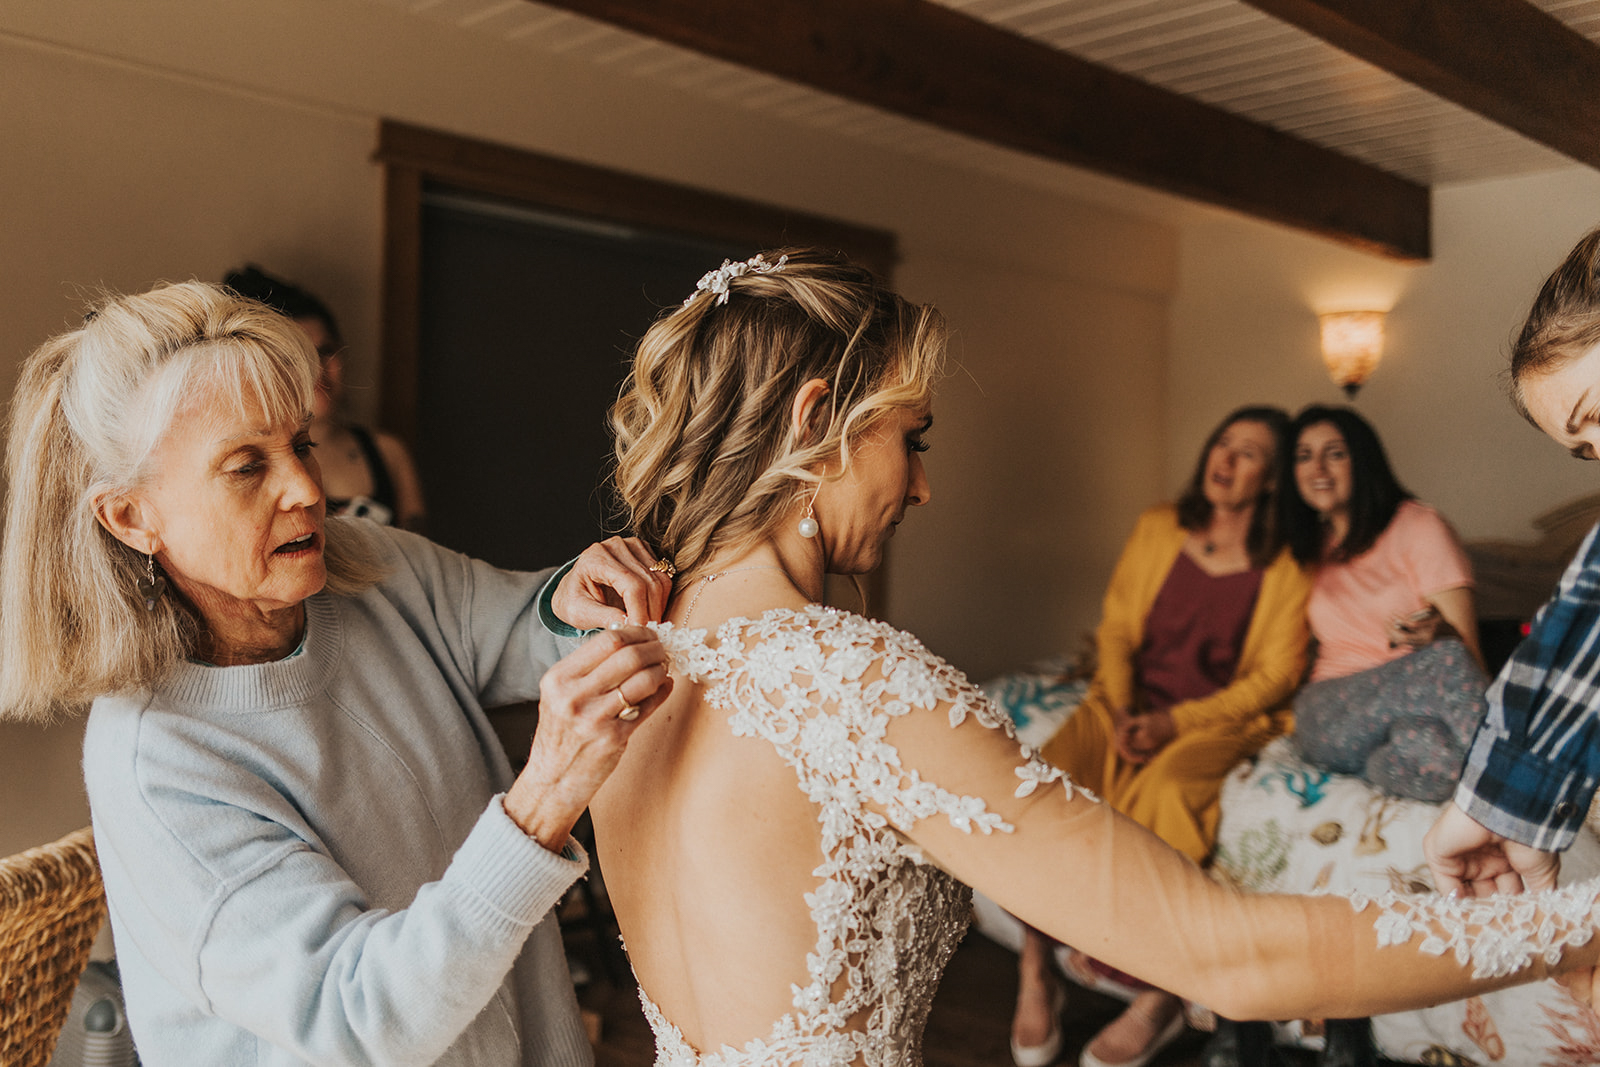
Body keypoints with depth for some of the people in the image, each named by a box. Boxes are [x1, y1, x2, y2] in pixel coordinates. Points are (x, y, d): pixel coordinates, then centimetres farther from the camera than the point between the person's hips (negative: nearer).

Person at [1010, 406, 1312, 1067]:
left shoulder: (1287, 562, -1)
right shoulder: (1158, 528, 10)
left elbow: (1275, 676, -4)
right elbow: (1116, 628, 11)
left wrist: (1174, 723, -15)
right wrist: (1121, 710, -7)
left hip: (1220, 718, -3)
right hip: (1132, 702, 3)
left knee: (1160, 795, -35)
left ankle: (1156, 1001, -17)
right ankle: (1035, 972, -10)